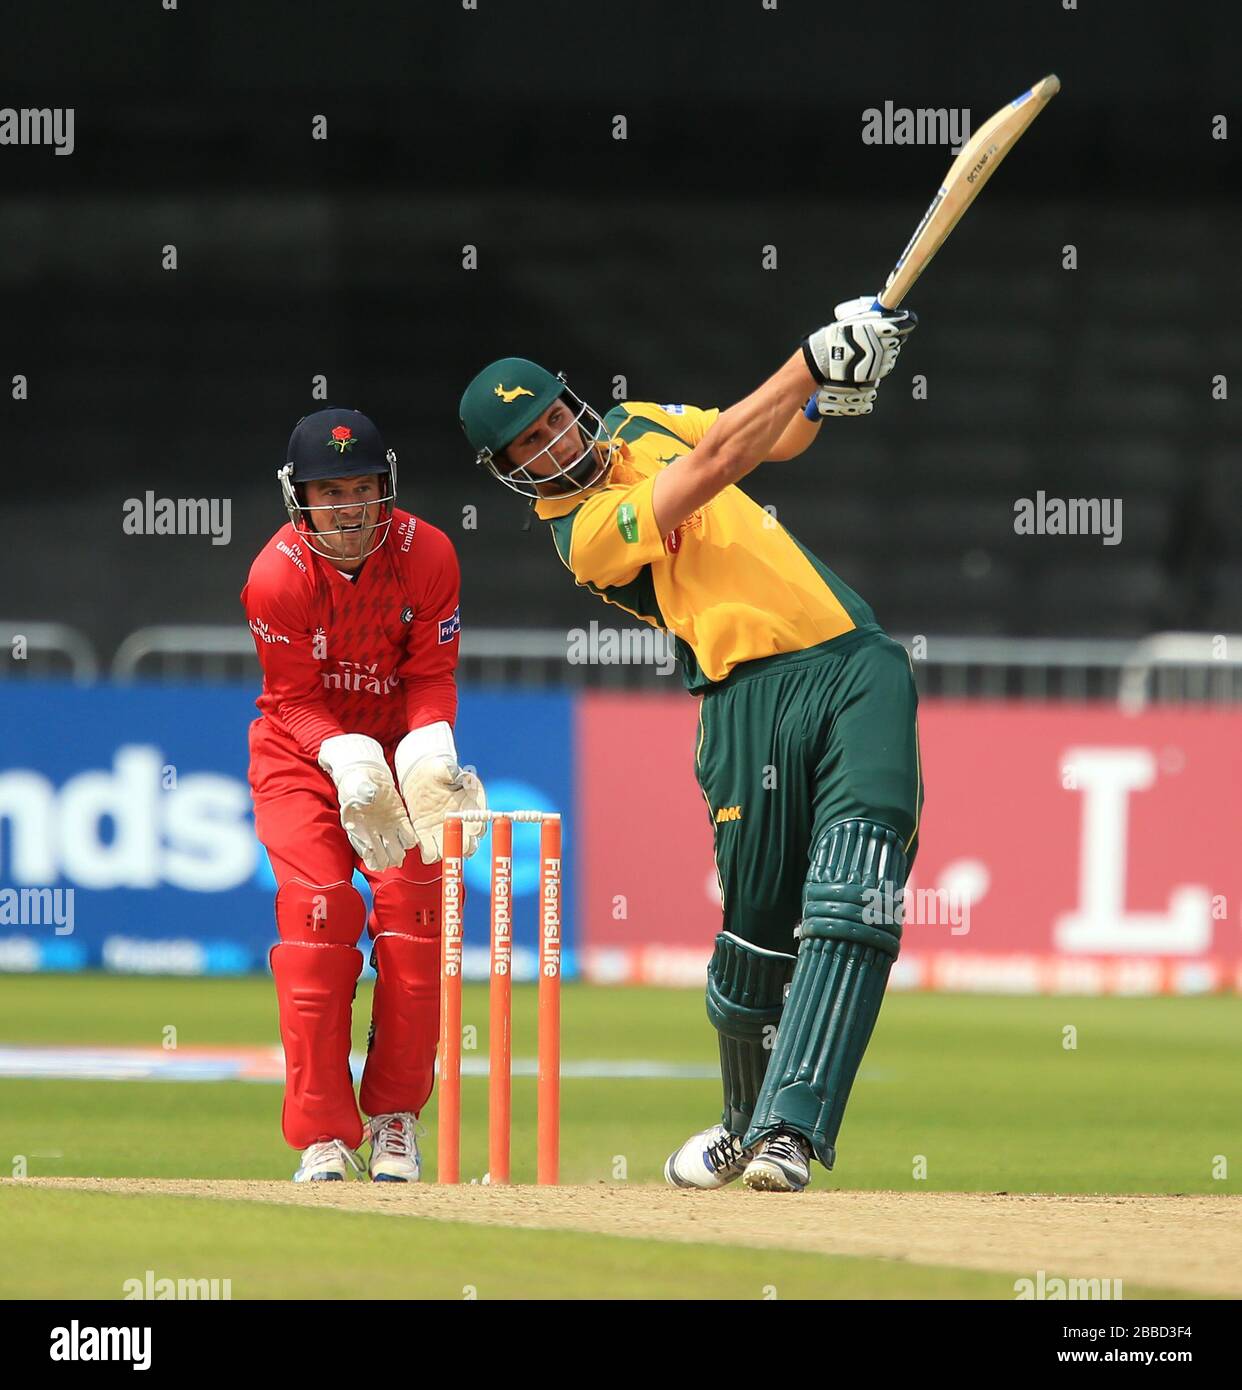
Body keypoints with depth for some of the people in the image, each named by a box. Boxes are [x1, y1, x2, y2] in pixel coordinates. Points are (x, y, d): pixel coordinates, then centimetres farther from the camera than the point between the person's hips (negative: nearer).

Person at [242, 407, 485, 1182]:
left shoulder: (426, 555, -14)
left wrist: (428, 750, -27)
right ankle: (325, 1136, -14)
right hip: (301, 754, -2)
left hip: (400, 745, 2)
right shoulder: (275, 577, -20)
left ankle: (396, 1119, -1)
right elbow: (297, 702, -15)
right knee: (317, 908, -17)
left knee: (413, 903, -14)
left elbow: (432, 678, -8)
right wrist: (348, 761, -33)